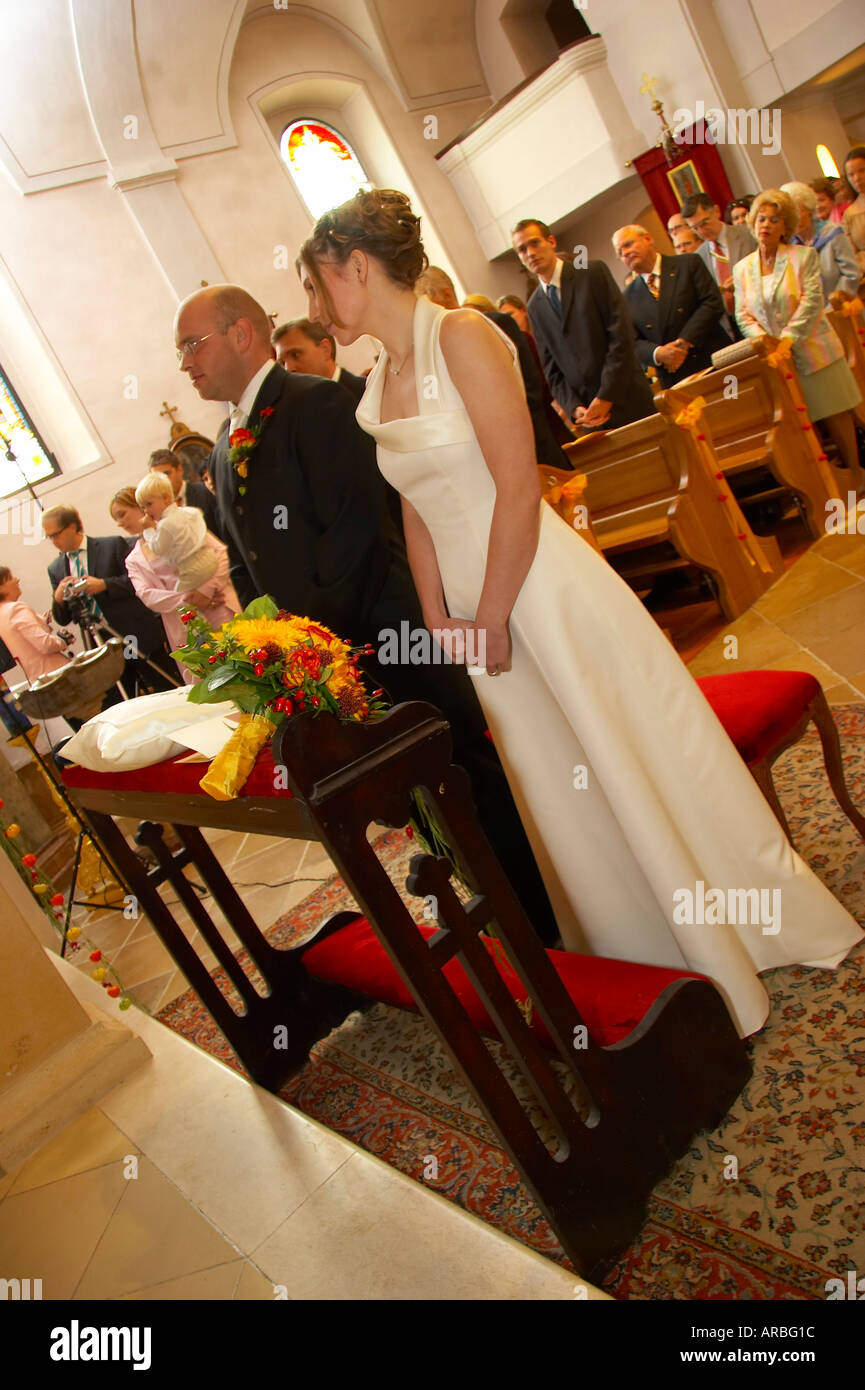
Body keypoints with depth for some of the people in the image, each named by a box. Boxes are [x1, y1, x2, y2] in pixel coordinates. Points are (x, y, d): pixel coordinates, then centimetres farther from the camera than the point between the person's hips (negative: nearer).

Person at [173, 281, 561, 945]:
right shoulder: (223, 453, 15)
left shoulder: (317, 403, -10)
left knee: (475, 778, 2)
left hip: (385, 636, -8)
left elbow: (354, 529, -19)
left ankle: (553, 923, 21)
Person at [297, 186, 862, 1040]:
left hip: (546, 594, -7)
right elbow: (418, 514, 10)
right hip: (478, 612, 7)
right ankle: (662, 971, 37)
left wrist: (493, 620, -14)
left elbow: (518, 491, -18)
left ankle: (739, 945, 32)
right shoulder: (375, 386, 10)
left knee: (636, 765, 6)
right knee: (564, 799, 16)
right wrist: (441, 627, 6)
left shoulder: (461, 338, -12)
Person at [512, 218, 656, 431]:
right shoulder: (534, 307, 12)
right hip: (588, 410, 3)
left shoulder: (593, 273, 0)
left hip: (625, 399, -2)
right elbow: (551, 368, 10)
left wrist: (606, 396, -14)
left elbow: (621, 335, -7)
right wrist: (574, 407, -7)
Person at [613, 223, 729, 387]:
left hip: (715, 364, -1)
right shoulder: (628, 298, 12)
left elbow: (713, 303, -4)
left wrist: (683, 343, -14)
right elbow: (632, 343, 5)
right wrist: (658, 353, -17)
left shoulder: (689, 264, 6)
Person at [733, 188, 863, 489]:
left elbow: (811, 301, -10)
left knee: (834, 413, 2)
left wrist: (787, 340, -19)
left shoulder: (804, 256, -1)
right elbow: (743, 315, 3)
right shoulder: (741, 268, 7)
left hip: (811, 350, -2)